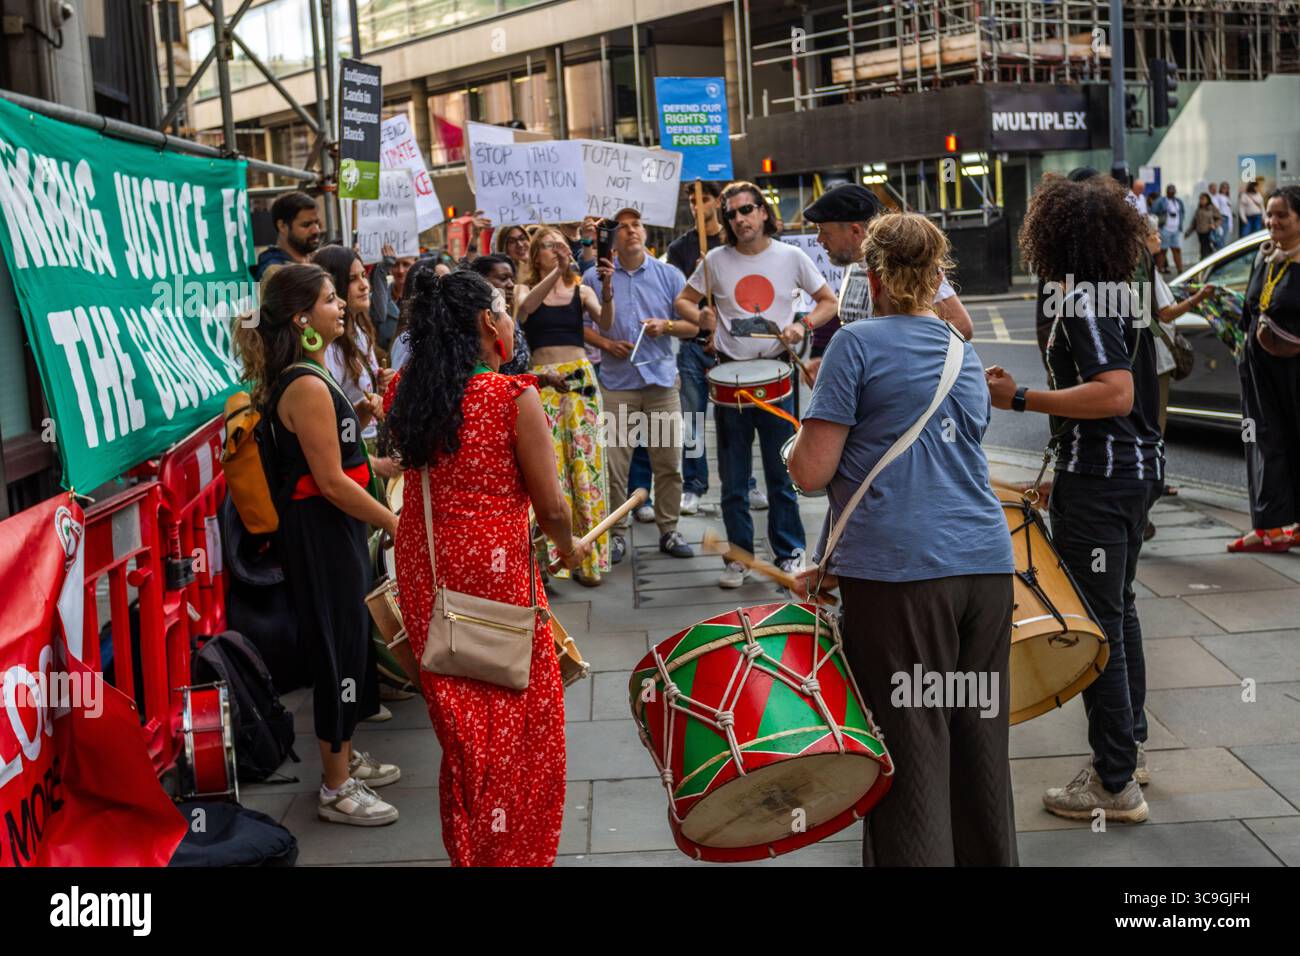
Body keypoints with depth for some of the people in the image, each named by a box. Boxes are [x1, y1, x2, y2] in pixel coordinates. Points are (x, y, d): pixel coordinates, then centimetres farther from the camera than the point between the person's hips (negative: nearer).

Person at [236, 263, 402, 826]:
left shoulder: (307, 378, 10)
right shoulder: (308, 387, -22)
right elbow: (331, 482, -23)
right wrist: (395, 524, -18)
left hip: (330, 526, 10)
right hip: (320, 531, -10)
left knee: (346, 642, 19)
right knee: (339, 646, -1)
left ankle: (344, 758, 34)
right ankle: (337, 789, 12)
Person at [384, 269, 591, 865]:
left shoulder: (405, 393, 0)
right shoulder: (513, 397, -15)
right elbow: (550, 507, -10)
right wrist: (569, 549, 9)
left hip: (424, 567, 6)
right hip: (495, 573, -6)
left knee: (459, 720, 20)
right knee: (516, 724, 12)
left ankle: (465, 848, 35)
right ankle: (512, 852, 23)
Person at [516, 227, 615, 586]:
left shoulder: (581, 290, 11)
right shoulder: (525, 290, 8)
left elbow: (605, 323, -7)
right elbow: (524, 308, -17)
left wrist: (606, 288, -25)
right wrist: (557, 272, -29)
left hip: (580, 378, 1)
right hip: (542, 381, -1)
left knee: (585, 464, -1)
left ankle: (588, 558, 6)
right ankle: (553, 556, 3)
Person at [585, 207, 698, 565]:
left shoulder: (669, 275, 6)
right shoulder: (595, 277, 4)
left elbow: (693, 325, 8)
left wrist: (667, 325, -12)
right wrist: (606, 344, -8)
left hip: (662, 379, 1)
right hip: (616, 384, -1)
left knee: (668, 462, 4)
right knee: (614, 463, -2)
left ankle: (669, 530, 18)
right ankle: (616, 533, 10)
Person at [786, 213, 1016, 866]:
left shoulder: (858, 343, -2)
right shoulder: (967, 359, 19)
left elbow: (813, 472, -7)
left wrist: (799, 440, 16)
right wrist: (835, 563, 24)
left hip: (901, 575, -6)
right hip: (988, 566, 7)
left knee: (912, 757, -1)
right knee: (980, 749, 16)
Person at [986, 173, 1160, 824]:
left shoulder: (1080, 299, -18)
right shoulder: (1121, 289, 11)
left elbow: (1116, 395, -28)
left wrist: (1020, 399, -25)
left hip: (1099, 480, -10)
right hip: (1138, 466, 10)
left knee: (1096, 625, -3)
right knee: (1118, 610, 21)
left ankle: (1115, 785, 4)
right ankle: (1129, 746, 35)